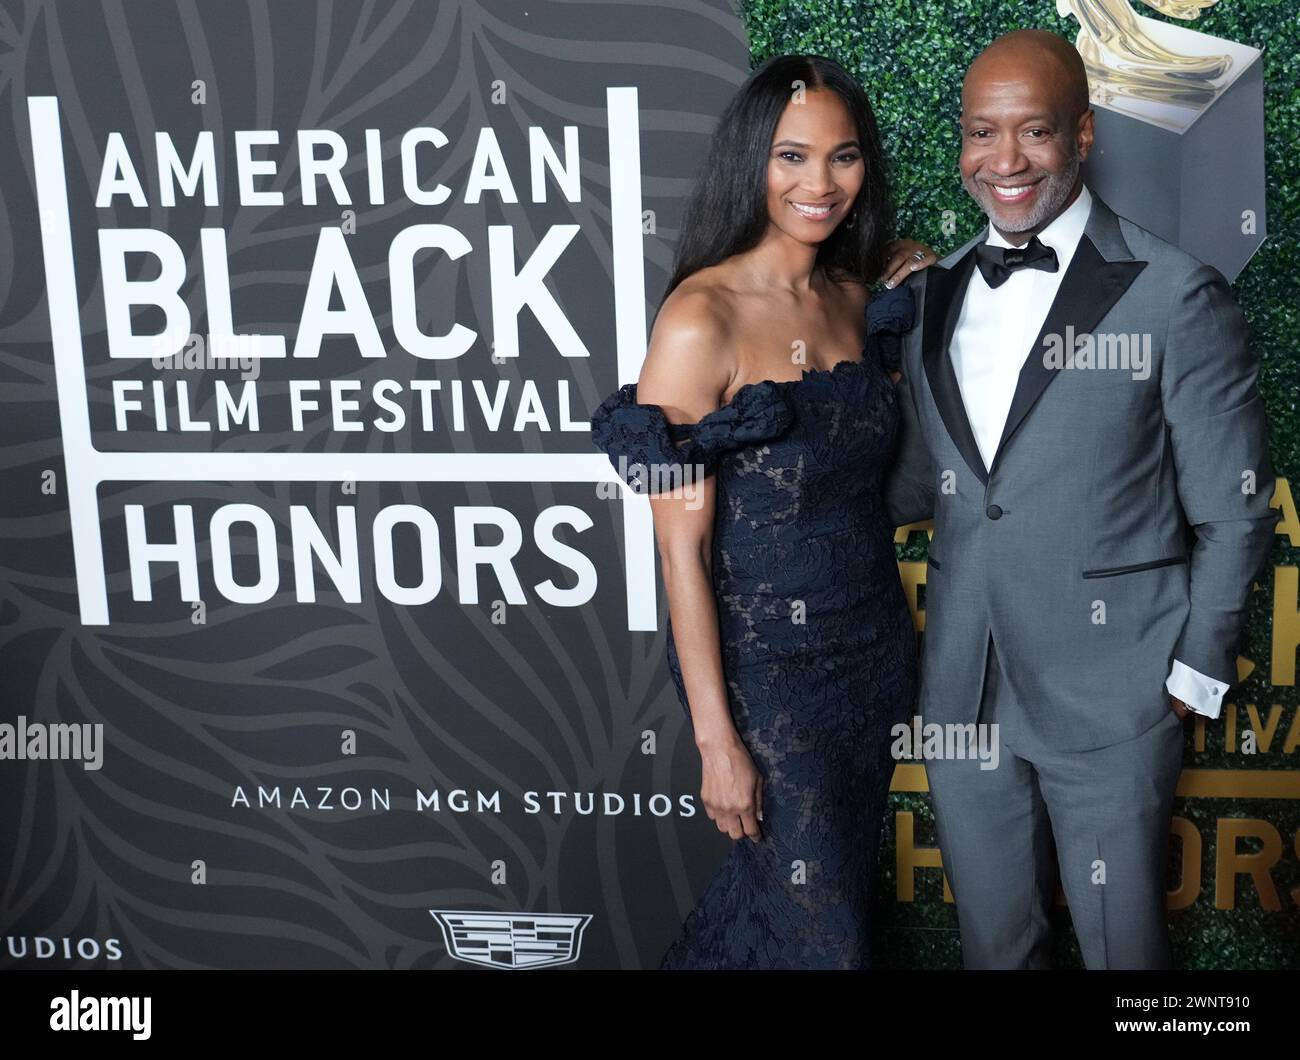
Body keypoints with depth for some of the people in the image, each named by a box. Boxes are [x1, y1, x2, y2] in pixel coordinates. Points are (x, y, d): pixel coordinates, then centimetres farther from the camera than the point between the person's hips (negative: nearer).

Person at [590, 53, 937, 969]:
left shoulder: (854, 297, 2)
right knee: (823, 928, 6)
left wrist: (912, 297, 1)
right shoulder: (701, 319, -18)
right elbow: (682, 546, -17)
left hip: (875, 649, 7)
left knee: (849, 870, 22)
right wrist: (716, 739, -17)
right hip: (766, 665, -6)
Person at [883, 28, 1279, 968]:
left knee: (1120, 940, 9)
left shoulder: (1174, 296, -10)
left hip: (1111, 698, -4)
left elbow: (1234, 511, -5)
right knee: (992, 935, 18)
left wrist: (1195, 672, -6)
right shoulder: (936, 293, 6)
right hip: (963, 688, 5)